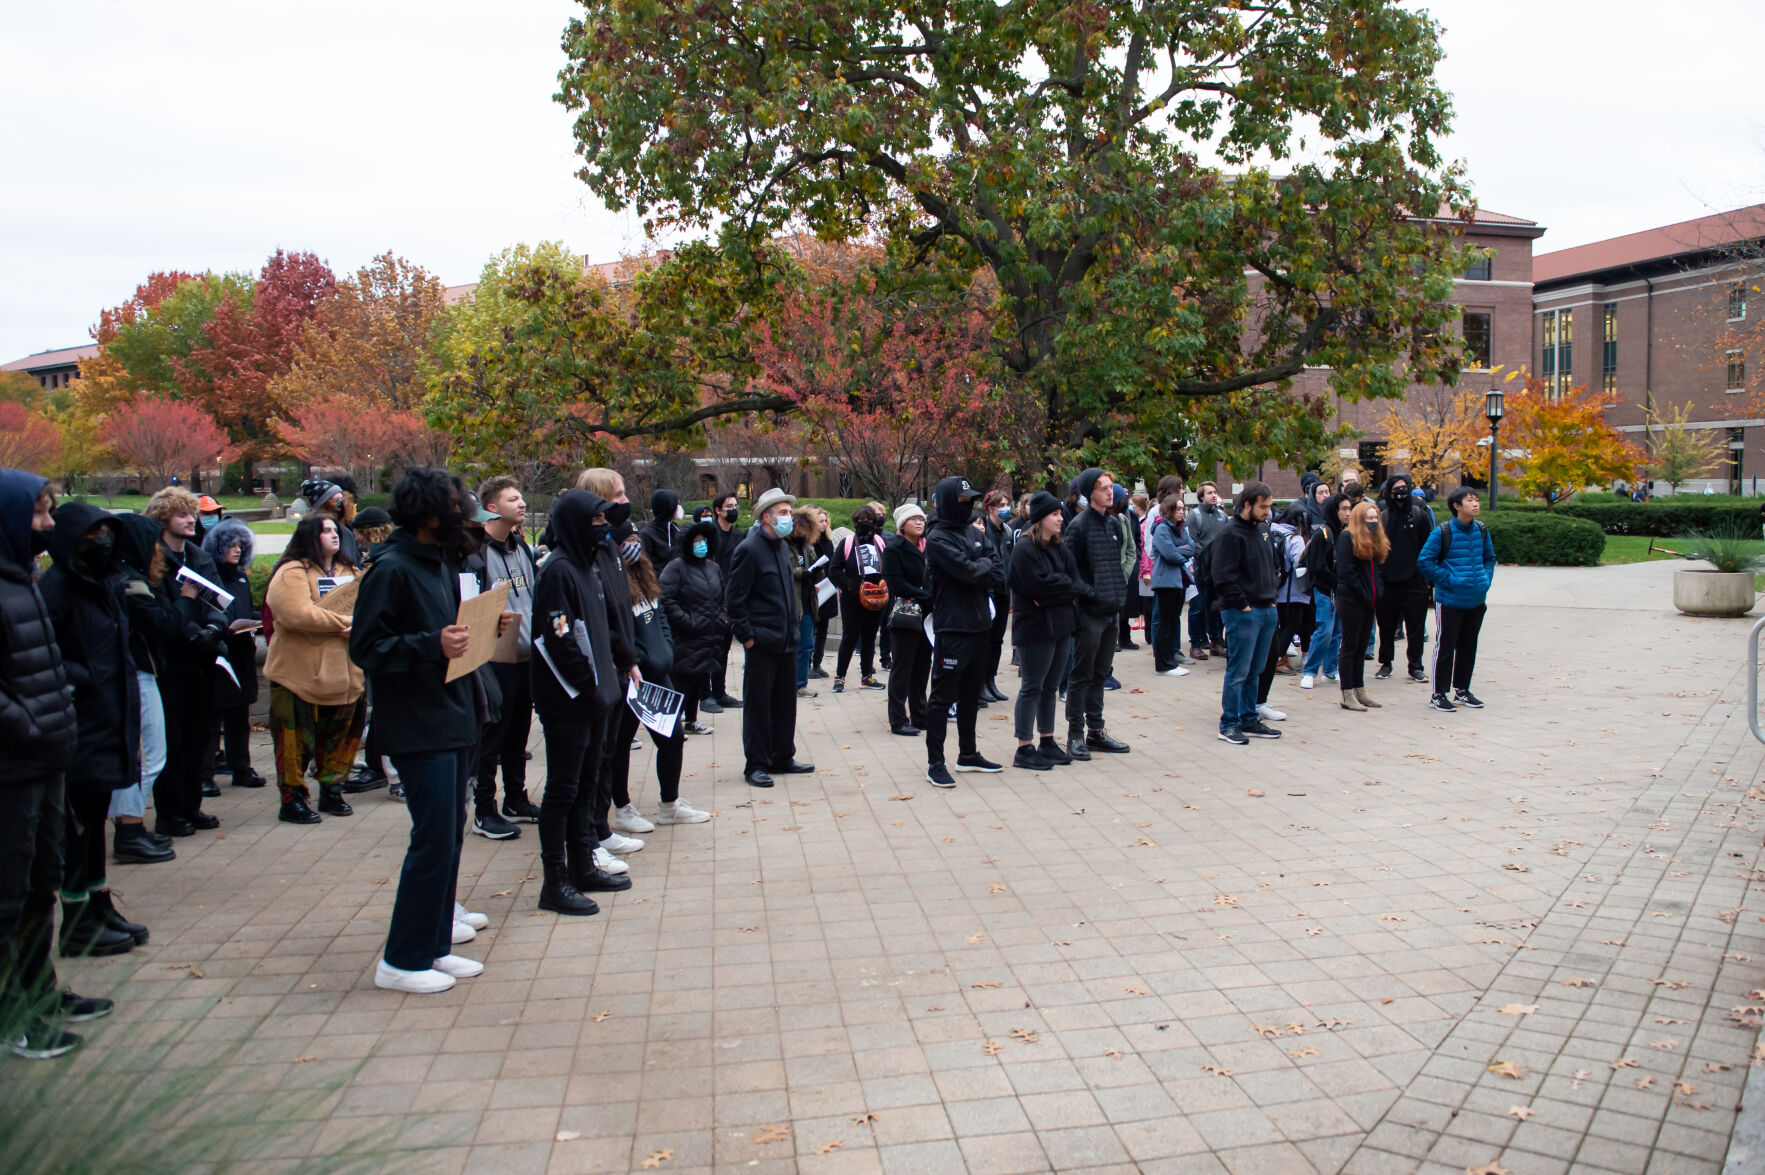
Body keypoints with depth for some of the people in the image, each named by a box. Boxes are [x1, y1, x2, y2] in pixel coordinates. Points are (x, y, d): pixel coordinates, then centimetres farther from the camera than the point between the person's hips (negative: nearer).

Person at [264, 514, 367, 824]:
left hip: (344, 673, 6)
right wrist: (344, 622, -18)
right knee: (297, 740, 1)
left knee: (340, 734, 13)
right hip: (300, 673, -6)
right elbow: (298, 615, -22)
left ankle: (332, 791, 28)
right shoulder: (292, 573, -9)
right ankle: (292, 800, 13)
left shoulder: (349, 572, 15)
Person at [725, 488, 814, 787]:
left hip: (786, 640, 8)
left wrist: (794, 625, 16)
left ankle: (782, 758, 25)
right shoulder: (749, 549, -13)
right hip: (762, 642, -8)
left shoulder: (782, 546, 13)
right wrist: (747, 636, -14)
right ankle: (756, 765, 11)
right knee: (758, 705, 2)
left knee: (785, 702, 14)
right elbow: (734, 598, -14)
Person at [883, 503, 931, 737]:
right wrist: (927, 597, -17)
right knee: (902, 669, -2)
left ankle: (919, 716, 19)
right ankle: (898, 720, 4)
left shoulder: (927, 547, 13)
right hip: (904, 615, -6)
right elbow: (897, 583, -15)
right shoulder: (893, 549, -7)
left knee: (922, 667, 10)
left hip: (927, 616, 6)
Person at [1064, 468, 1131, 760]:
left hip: (1110, 612, 8)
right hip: (1089, 612, -8)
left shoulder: (1113, 523, 12)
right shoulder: (1079, 525, -12)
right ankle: (1075, 734, 7)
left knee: (1100, 673, 15)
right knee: (1081, 675, 0)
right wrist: (1090, 593, -18)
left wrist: (1119, 592, 11)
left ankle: (1095, 731, 24)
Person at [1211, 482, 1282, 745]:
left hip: (1267, 611, 8)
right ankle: (1229, 725, 3)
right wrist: (1242, 605, -15)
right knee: (1238, 671, -5)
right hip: (1242, 613, -8)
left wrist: (1272, 595, 15)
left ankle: (1249, 721, 22)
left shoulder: (1263, 528, 14)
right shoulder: (1230, 533, -12)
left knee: (1254, 671, 14)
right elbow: (1224, 577, -17)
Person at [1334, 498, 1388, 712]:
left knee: (1361, 647, 13)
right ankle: (1348, 696, 0)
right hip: (1351, 600, -8)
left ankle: (1360, 691, 19)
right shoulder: (1347, 538, -9)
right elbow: (1346, 572, -16)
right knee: (1350, 646, -4)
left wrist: (1377, 592, 5)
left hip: (1369, 601, 8)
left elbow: (1378, 570, 21)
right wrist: (1363, 594, -16)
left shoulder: (1377, 540, 16)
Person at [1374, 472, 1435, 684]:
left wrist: (1427, 575, -4)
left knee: (1416, 627, 5)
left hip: (1414, 580, 0)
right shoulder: (1382, 515, 2)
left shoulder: (1419, 514, 1)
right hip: (1388, 580, 1)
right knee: (1387, 626, 9)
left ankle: (1415, 667, 15)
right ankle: (1385, 663, 23)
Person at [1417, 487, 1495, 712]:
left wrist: (1485, 579, 5)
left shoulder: (1482, 531, 6)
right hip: (1450, 601, -6)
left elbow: (1489, 558, 21)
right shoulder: (1442, 532, -12)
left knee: (1468, 647, 14)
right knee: (1445, 647, -1)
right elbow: (1424, 561, -12)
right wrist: (1448, 579, -15)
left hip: (1476, 601, 6)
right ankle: (1439, 694, 8)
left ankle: (1462, 690, 26)